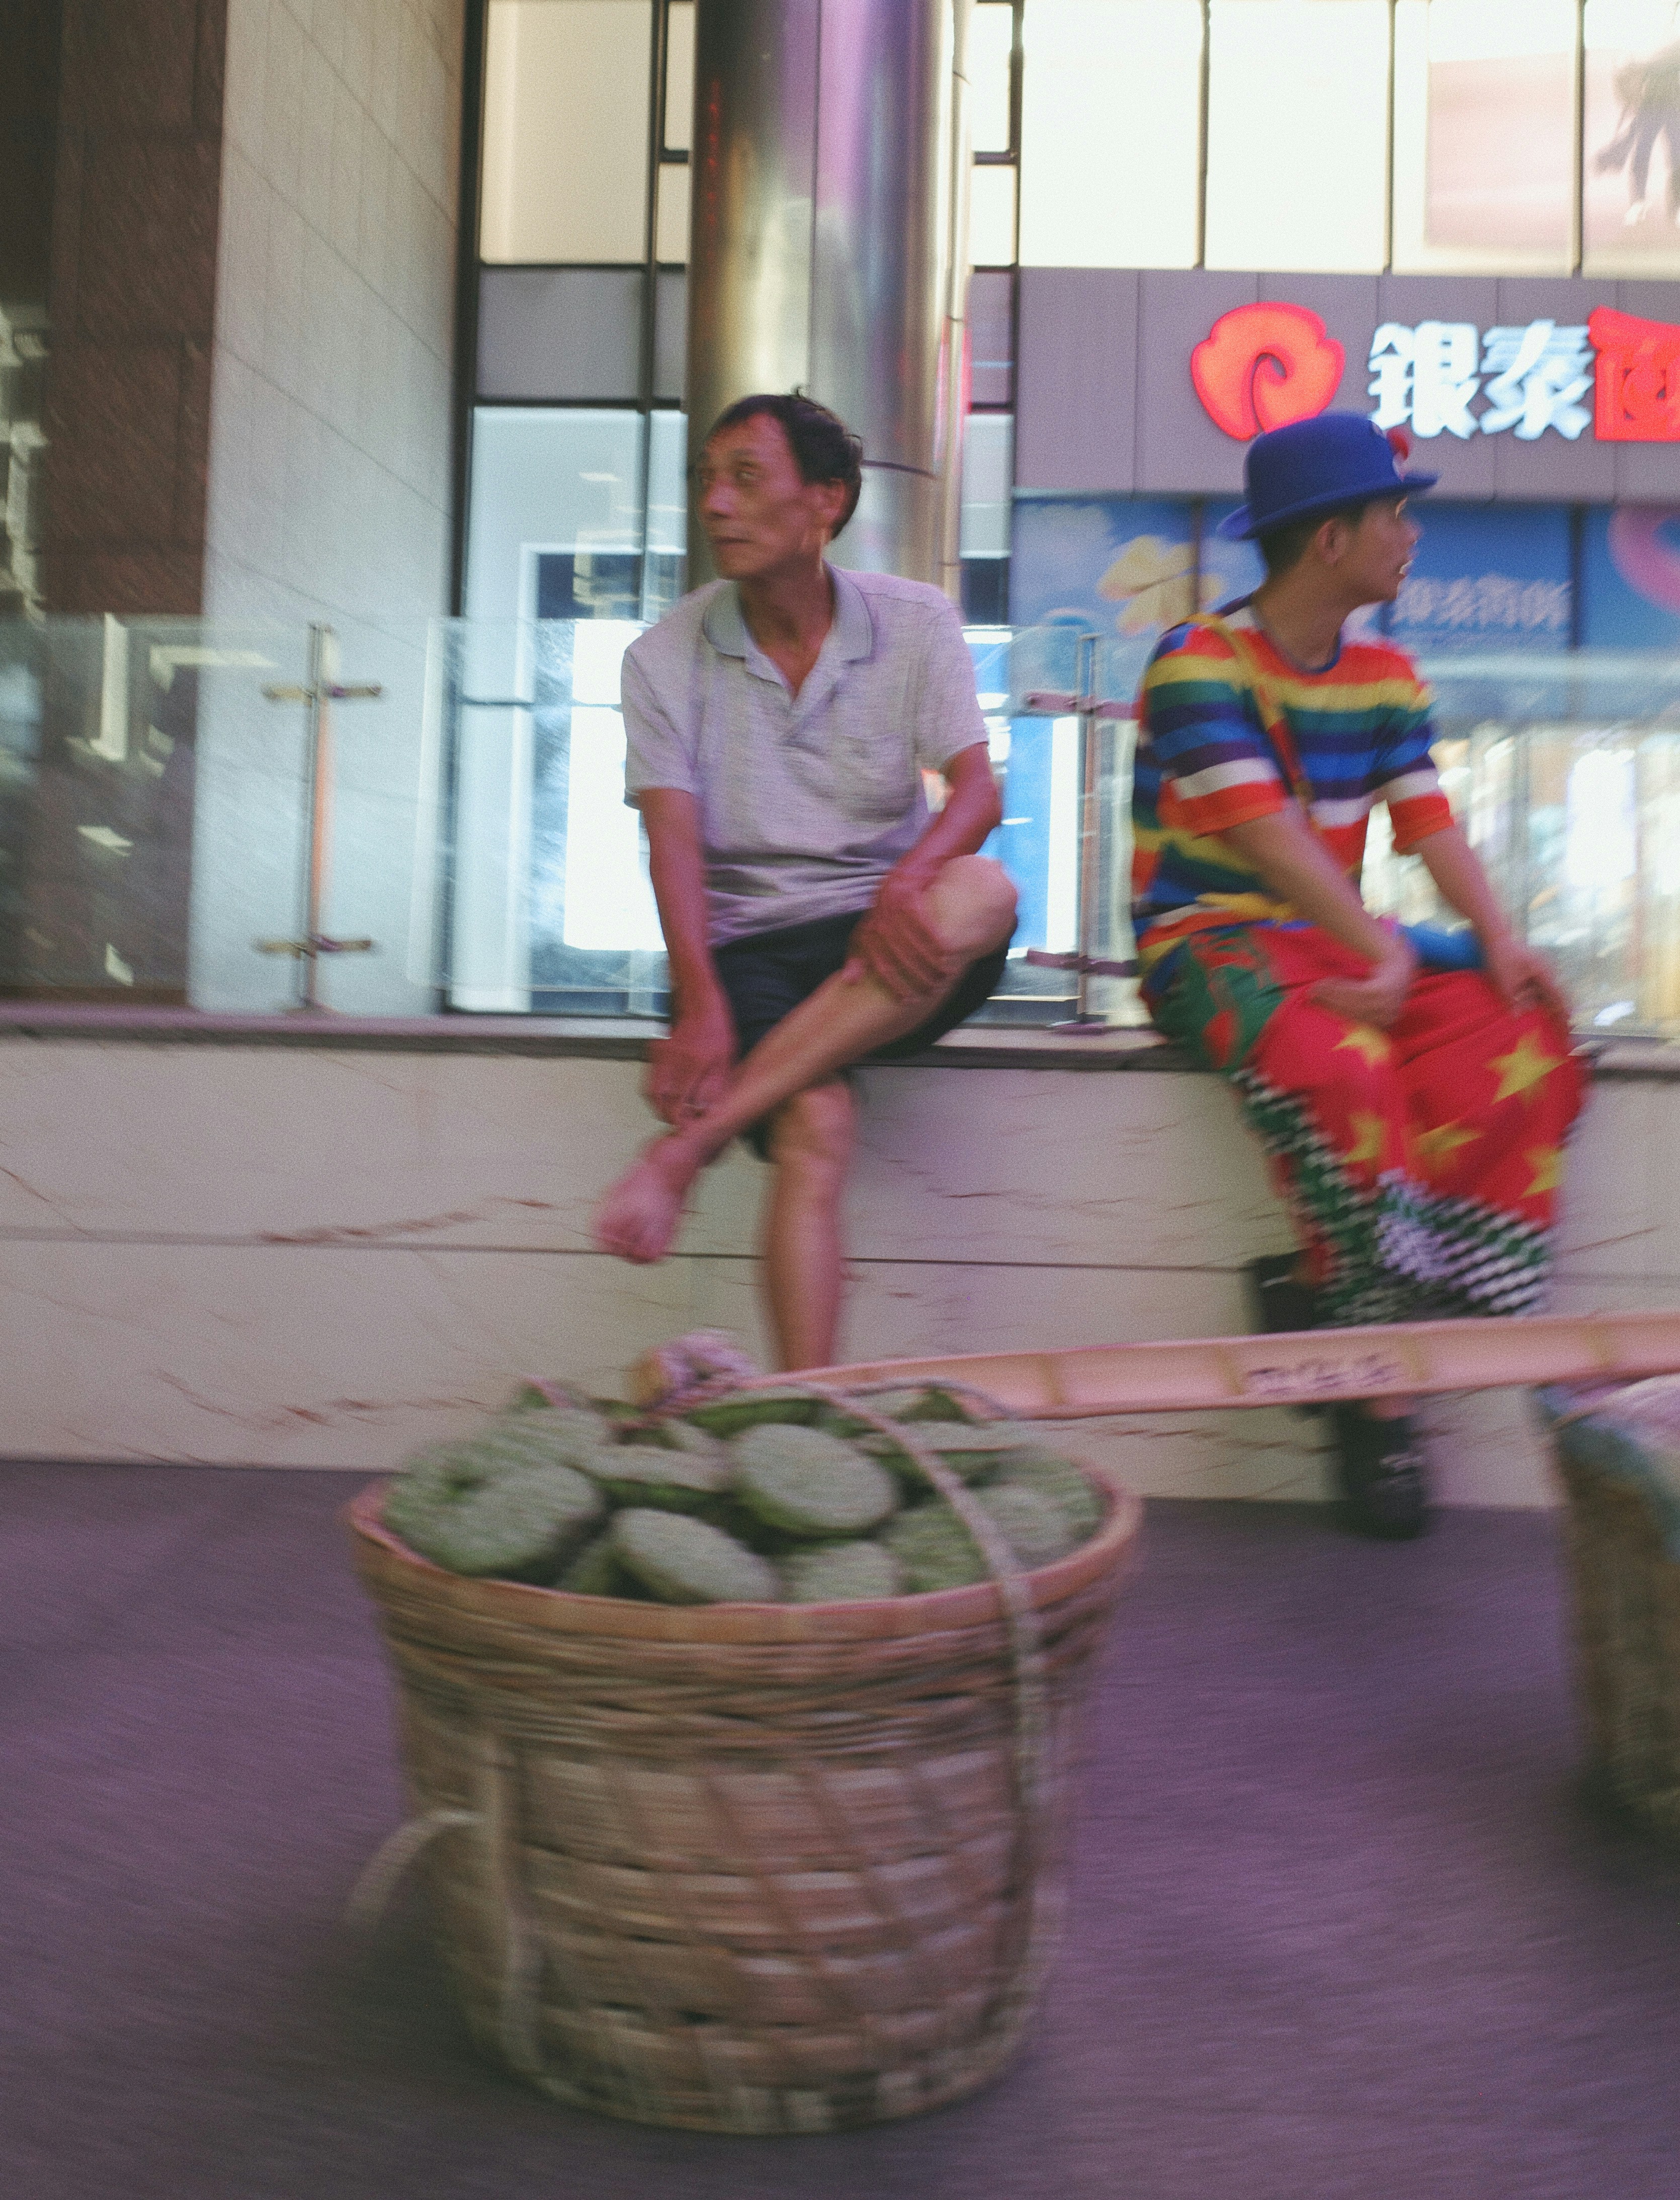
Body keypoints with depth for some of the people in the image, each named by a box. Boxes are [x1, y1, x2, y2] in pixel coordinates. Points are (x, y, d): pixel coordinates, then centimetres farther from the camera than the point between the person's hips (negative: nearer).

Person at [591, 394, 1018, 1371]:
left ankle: (683, 1151, -34)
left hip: (880, 940, 1)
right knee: (817, 1127, -31)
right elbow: (674, 840, -7)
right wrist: (700, 1009, -24)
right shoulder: (665, 657, 3)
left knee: (983, 897, -33)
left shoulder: (915, 623, 4)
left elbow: (978, 788, -8)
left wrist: (908, 884, -31)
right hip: (746, 946, -1)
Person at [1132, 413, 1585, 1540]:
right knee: (1334, 1063, -36)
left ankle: (1330, 1292, -21)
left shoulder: (1387, 677, 15)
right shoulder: (1199, 664, -9)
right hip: (1212, 940, -7)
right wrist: (1379, 947, -29)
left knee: (1522, 1032, -19)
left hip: (1340, 942, 7)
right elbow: (1264, 831, -20)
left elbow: (1428, 820, 6)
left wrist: (1497, 935, -12)